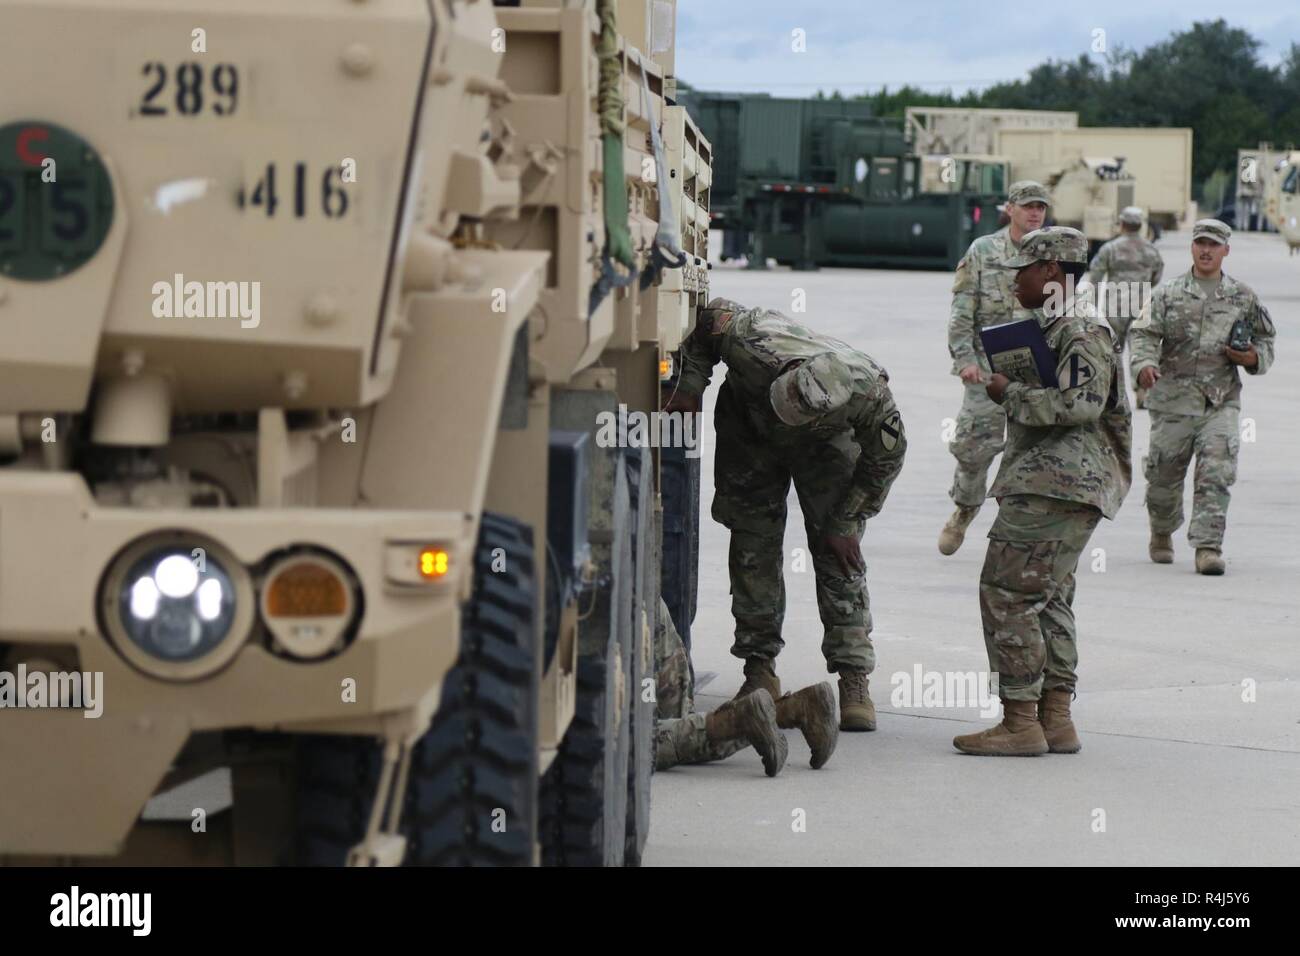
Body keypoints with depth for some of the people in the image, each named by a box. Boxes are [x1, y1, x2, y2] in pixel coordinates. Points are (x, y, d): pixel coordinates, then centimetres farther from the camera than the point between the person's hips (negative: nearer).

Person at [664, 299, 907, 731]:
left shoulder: (870, 393, -40)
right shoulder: (752, 341, -41)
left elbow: (885, 457, -20)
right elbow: (712, 315, -17)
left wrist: (844, 523, -18)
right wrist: (691, 384, -23)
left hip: (823, 444, -1)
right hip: (750, 433, 2)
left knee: (839, 557, -12)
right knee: (754, 549, -2)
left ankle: (854, 679, -10)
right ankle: (760, 669, 9)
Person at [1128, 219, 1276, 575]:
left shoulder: (1243, 297, 10)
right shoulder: (1168, 294, 4)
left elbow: (1265, 338, 20)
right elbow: (1145, 333, -4)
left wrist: (1254, 358, -2)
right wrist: (1145, 363, -24)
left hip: (1221, 401, 0)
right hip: (1173, 397, 0)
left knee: (1216, 473, -13)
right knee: (1164, 472, 7)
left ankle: (1208, 546, -12)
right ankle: (1161, 535, 32)